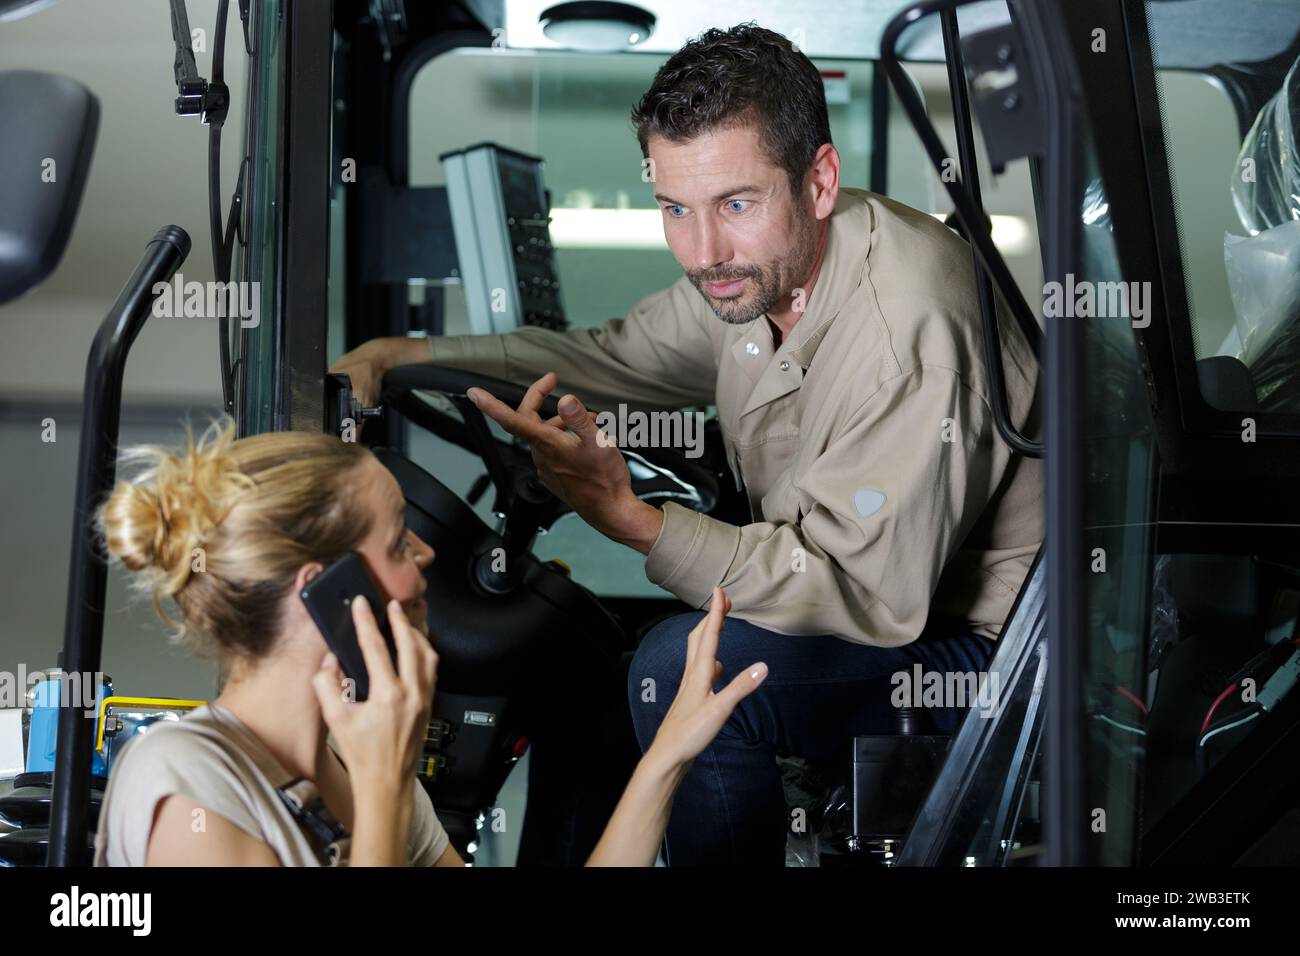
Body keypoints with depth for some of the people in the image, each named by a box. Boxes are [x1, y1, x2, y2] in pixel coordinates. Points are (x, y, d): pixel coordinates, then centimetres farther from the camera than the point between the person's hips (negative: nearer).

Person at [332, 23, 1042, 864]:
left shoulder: (907, 327, -31)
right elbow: (618, 356, 14)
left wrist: (633, 520, -35)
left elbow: (873, 596, -32)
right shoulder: (756, 262, -3)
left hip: (971, 647, -9)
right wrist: (414, 354, 4)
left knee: (685, 668, -28)